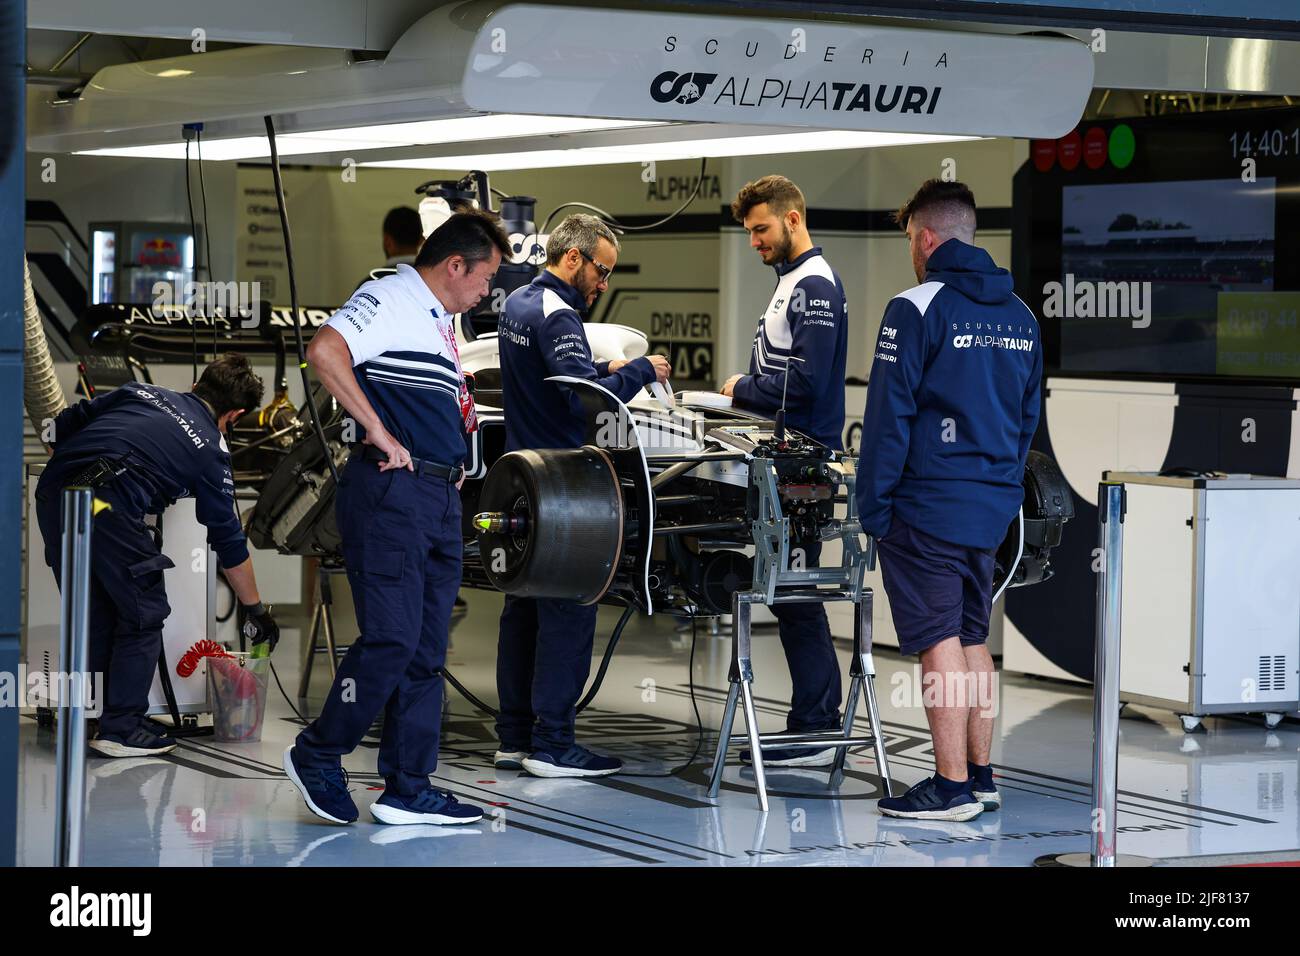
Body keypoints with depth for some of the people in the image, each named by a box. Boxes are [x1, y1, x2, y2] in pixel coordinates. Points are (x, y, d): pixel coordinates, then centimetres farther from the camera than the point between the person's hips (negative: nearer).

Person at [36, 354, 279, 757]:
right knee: (144, 616, 12)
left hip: (51, 494, 6)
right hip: (108, 508, -6)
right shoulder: (211, 450, 13)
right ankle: (121, 728, 11)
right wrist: (254, 608, 28)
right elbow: (229, 540, 18)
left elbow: (61, 426, 20)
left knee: (92, 614, 21)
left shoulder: (139, 392, 24)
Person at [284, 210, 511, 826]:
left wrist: (456, 462, 16)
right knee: (392, 637, -11)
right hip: (390, 491, -9)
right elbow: (325, 351, -24)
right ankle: (318, 755, 5)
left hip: (441, 498, 9)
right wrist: (379, 433, -21)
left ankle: (408, 791, 10)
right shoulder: (390, 300, -7)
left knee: (426, 652, 7)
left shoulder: (440, 322, 23)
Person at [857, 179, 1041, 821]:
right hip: (993, 505, 7)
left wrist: (872, 505, -8)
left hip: (927, 504, -7)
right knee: (971, 637, 15)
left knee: (938, 641, -4)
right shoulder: (1020, 317, 12)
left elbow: (888, 416, -13)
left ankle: (951, 786, -3)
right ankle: (980, 776, 18)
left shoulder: (917, 310, -11)